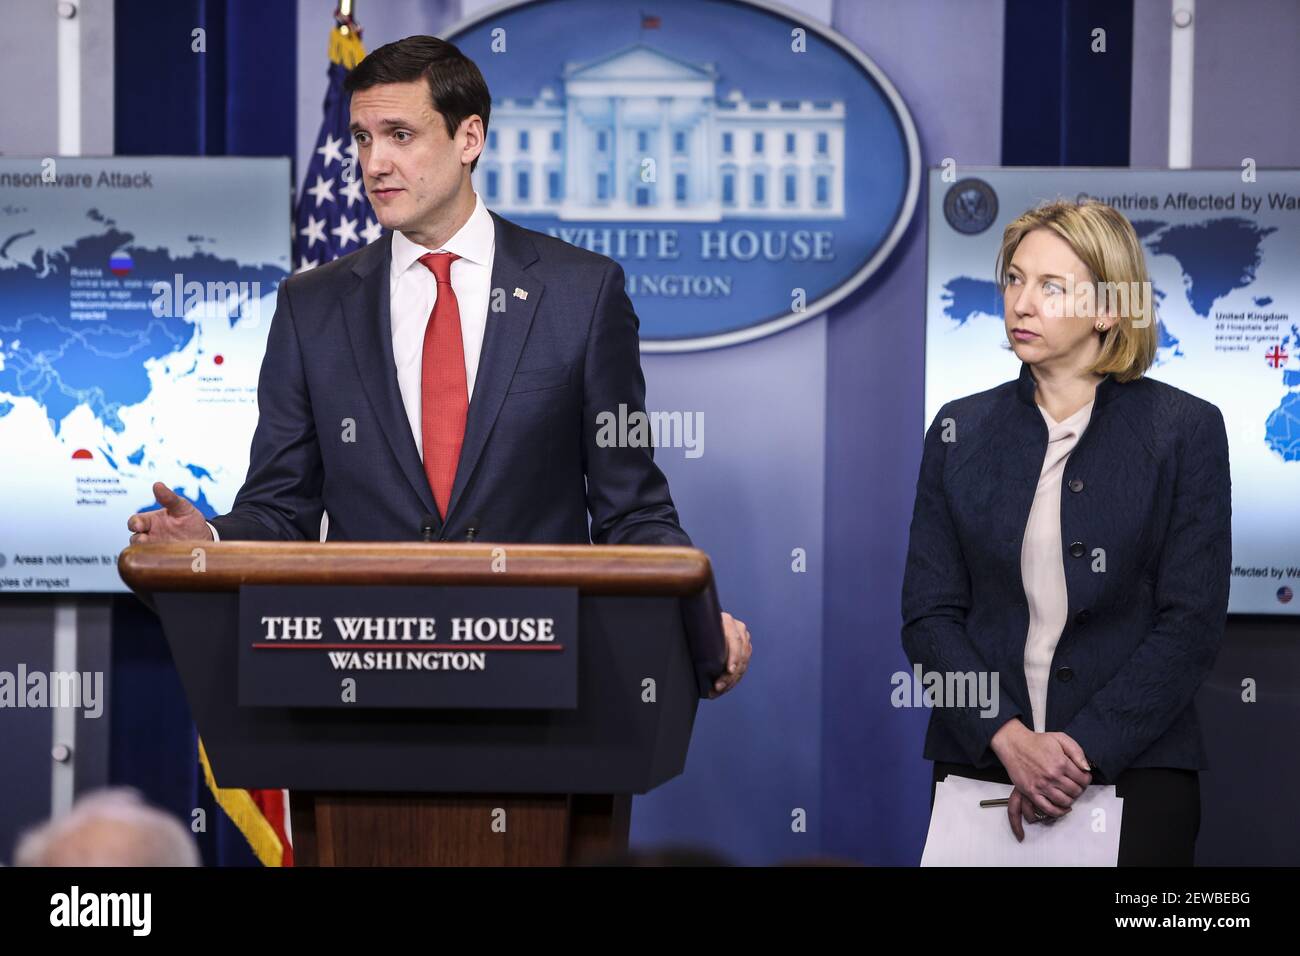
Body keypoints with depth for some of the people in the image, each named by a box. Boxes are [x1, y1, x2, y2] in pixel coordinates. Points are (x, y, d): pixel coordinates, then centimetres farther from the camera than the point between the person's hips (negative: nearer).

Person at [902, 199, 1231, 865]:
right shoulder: (961, 430, 7)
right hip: (978, 762, 2)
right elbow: (928, 615, 2)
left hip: (1133, 767, -2)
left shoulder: (1186, 430, -1)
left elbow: (1192, 623, -6)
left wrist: (1084, 750, -15)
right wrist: (1009, 739, -13)